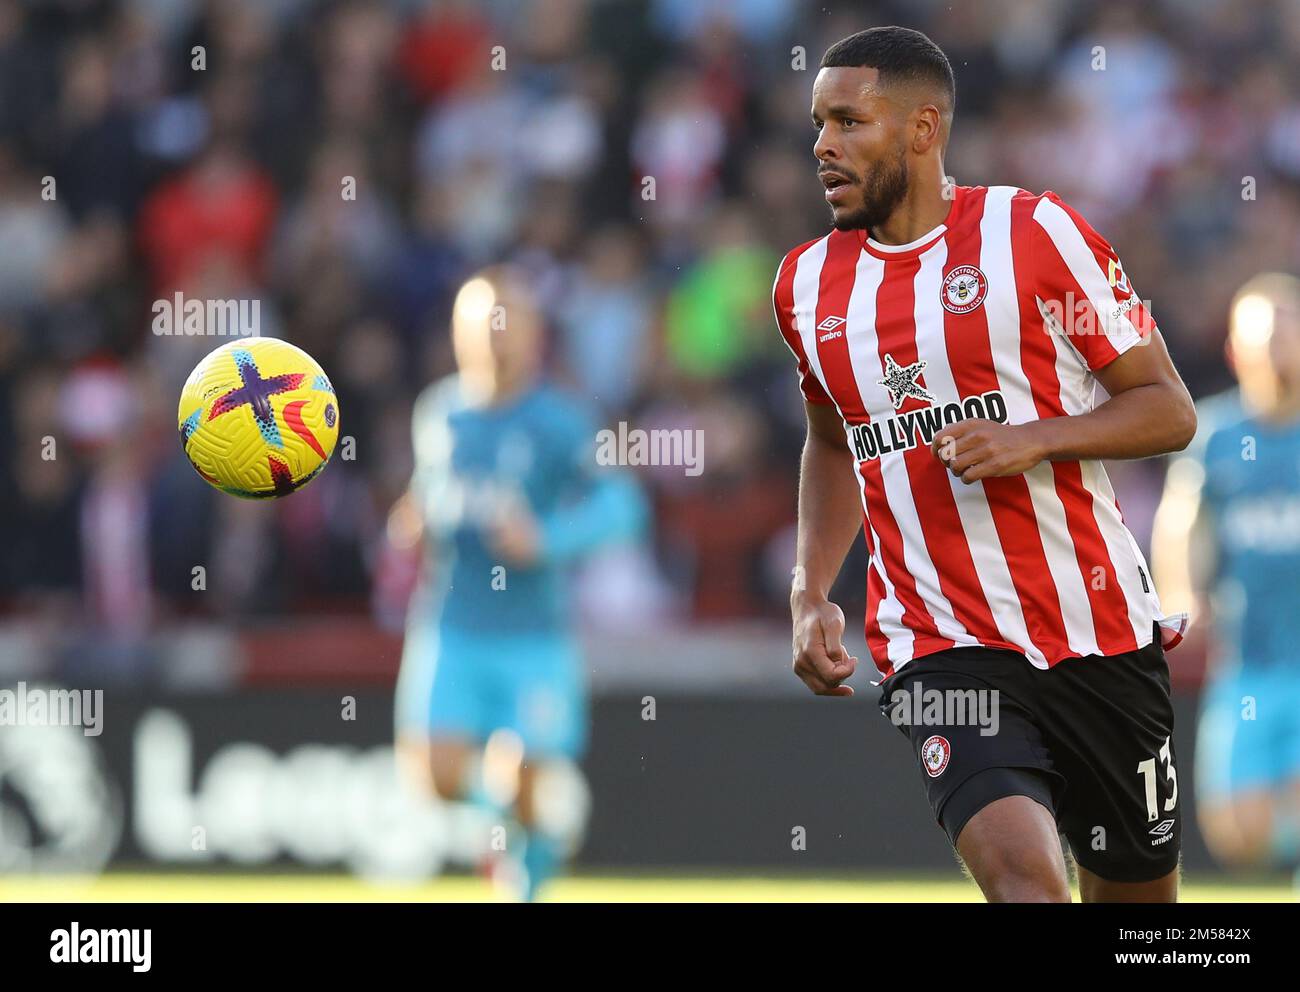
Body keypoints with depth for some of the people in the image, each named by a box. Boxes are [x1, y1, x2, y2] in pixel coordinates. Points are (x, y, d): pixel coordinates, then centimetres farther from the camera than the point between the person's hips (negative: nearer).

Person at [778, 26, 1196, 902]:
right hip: (942, 652, 1)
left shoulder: (1037, 231, -4)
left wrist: (1032, 439, -18)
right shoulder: (808, 285, 9)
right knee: (1023, 875, -23)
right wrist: (811, 595, 11)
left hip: (1103, 634, -1)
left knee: (1138, 894, 9)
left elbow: (1170, 410, -2)